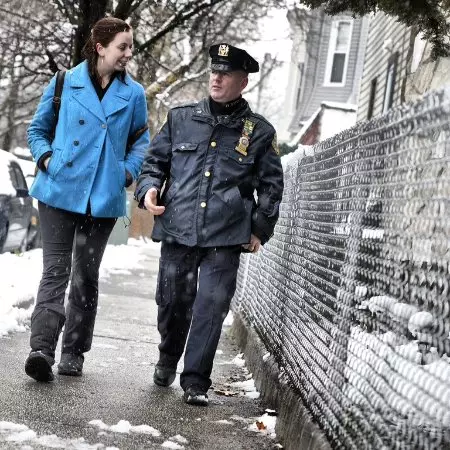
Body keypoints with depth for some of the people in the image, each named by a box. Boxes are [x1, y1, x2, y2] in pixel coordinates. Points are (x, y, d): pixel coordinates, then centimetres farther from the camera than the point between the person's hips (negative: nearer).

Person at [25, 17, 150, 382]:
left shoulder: (133, 94, 7)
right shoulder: (65, 84, 2)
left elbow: (141, 140, 19)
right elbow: (38, 129, 13)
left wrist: (129, 171, 2)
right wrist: (46, 157, -5)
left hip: (104, 197, 2)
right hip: (60, 191, -2)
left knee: (86, 274, 8)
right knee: (56, 270, -10)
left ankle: (74, 352, 18)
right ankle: (42, 349, -17)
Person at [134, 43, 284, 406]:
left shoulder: (258, 132, 5)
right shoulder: (182, 118, 9)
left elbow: (271, 185, 10)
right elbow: (155, 160, 17)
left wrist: (260, 229, 4)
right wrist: (148, 188, -2)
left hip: (226, 239, -2)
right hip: (177, 230, 2)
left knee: (211, 307, -8)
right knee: (173, 302, 10)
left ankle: (196, 382, 1)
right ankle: (167, 360, 36)